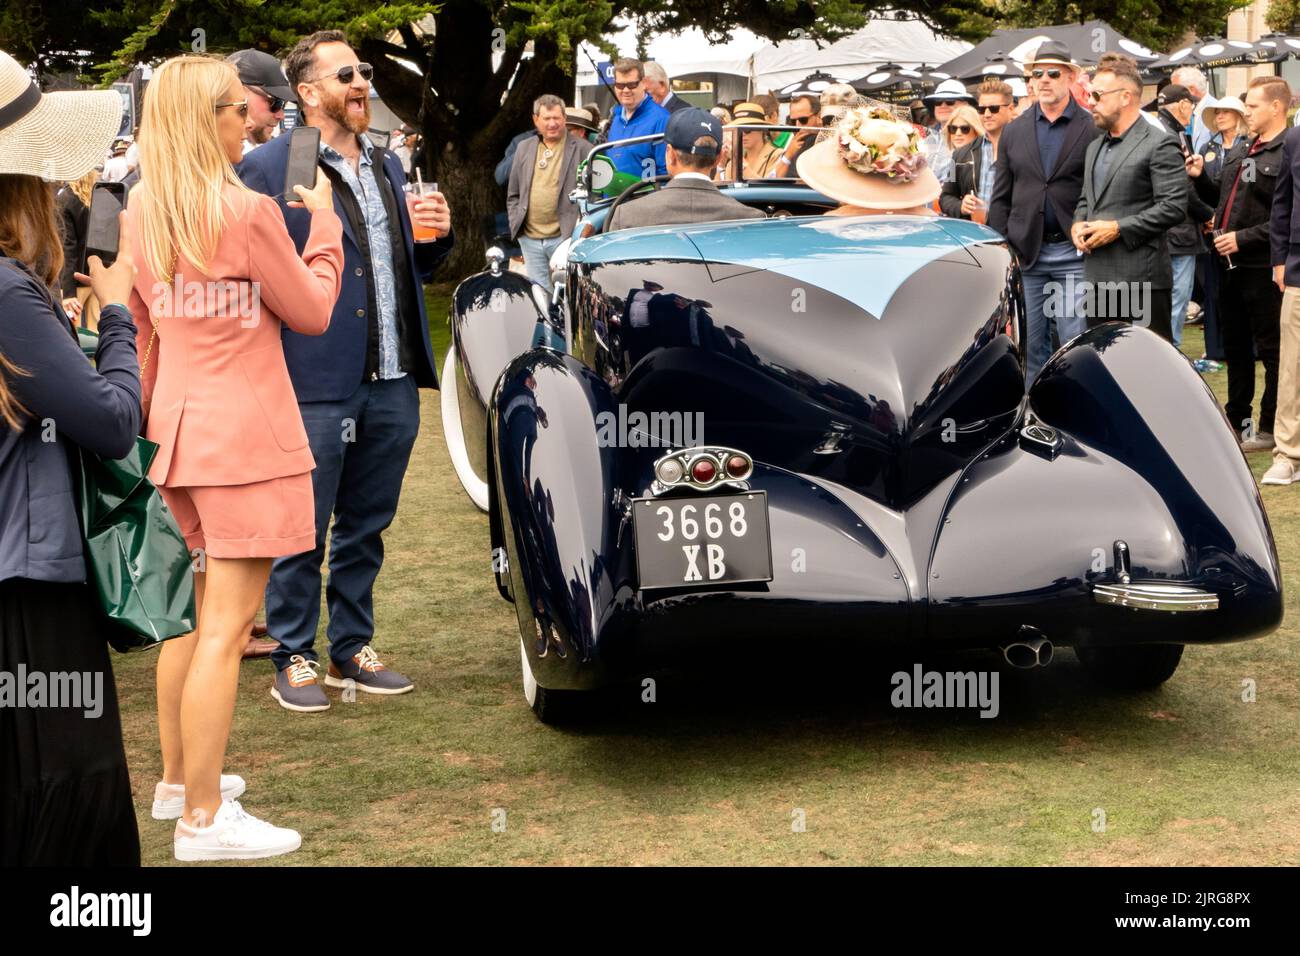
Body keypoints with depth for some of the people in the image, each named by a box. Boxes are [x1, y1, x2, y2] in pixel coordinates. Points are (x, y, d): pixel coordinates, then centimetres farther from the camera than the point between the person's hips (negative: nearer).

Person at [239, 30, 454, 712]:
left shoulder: (388, 166, 16)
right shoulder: (268, 169, -6)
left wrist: (436, 234, 2)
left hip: (393, 383, 6)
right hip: (317, 385, -6)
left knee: (365, 529, 15)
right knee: (303, 533, 1)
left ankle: (351, 648, 26)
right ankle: (293, 660, 13)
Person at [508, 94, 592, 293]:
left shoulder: (582, 149, 1)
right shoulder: (524, 149, 14)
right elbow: (513, 195, 18)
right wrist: (515, 225, 6)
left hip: (564, 238, -4)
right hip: (530, 239, 4)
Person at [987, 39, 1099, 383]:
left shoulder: (1092, 130, -1)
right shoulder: (1014, 132, 10)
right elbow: (1001, 198, 10)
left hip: (1074, 253, -3)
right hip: (1026, 253, 4)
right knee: (1031, 345, 9)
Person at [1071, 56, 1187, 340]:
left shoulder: (1159, 145, -8)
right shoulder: (1095, 147, 19)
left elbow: (1174, 207, -14)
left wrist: (1118, 228, -17)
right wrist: (1078, 224, 6)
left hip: (1141, 279, -8)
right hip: (1098, 278, 8)